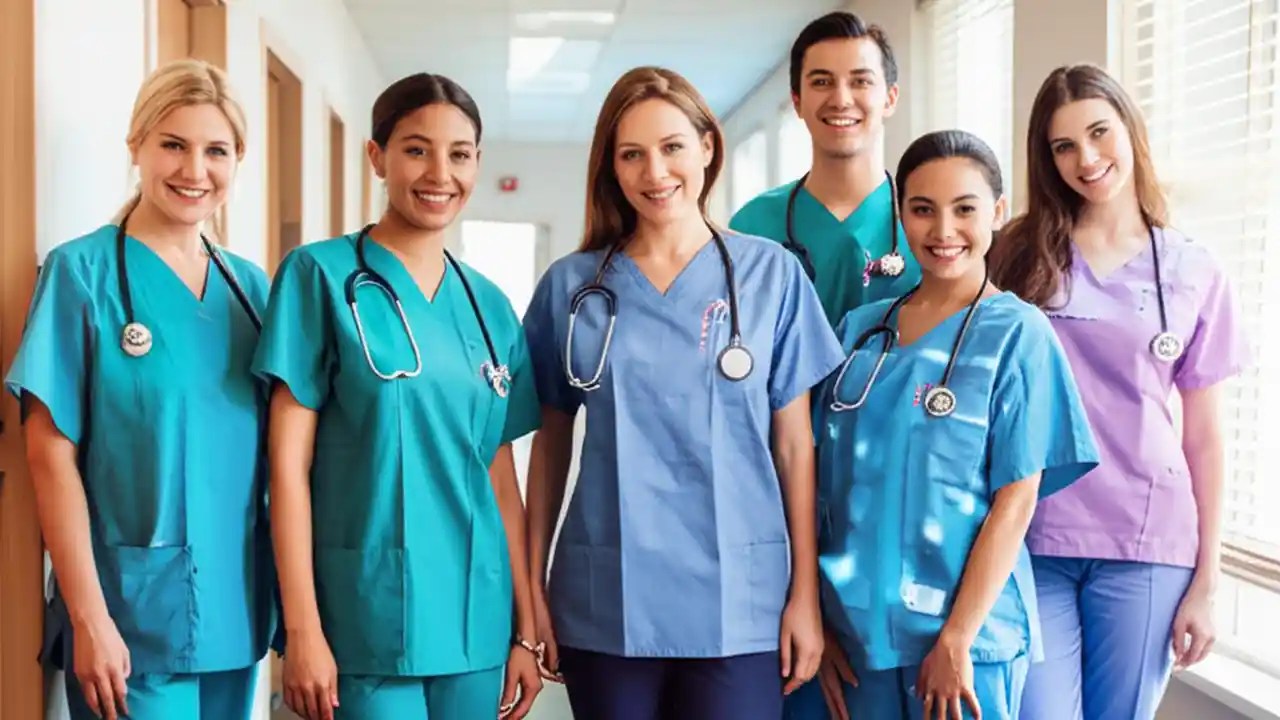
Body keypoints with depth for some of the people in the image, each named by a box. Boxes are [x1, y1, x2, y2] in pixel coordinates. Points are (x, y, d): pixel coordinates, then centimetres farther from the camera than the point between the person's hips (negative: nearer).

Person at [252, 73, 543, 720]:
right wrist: (302, 627, -12)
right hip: (363, 622, -5)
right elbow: (289, 461, -8)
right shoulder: (321, 275, -5)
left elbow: (501, 478, 11)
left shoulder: (490, 306, 9)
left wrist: (525, 629, 8)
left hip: (476, 623, 5)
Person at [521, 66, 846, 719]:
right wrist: (533, 585, 6)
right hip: (605, 606, 1)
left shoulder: (773, 273, 1)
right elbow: (551, 444, 9)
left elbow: (795, 445, 2)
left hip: (739, 604, -1)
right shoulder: (571, 285, 4)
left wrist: (806, 593, -1)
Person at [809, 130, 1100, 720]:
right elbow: (824, 483, 7)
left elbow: (1015, 501, -8)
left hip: (968, 629, -3)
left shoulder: (1017, 333, -4)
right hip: (858, 625, 4)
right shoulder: (859, 329, 6)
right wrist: (819, 621, 3)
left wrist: (955, 640, -12)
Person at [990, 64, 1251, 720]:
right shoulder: (1022, 254, 4)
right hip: (1031, 539, 0)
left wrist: (1206, 581, 3)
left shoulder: (1194, 273, 5)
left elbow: (1203, 438, 5)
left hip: (1147, 546, 1)